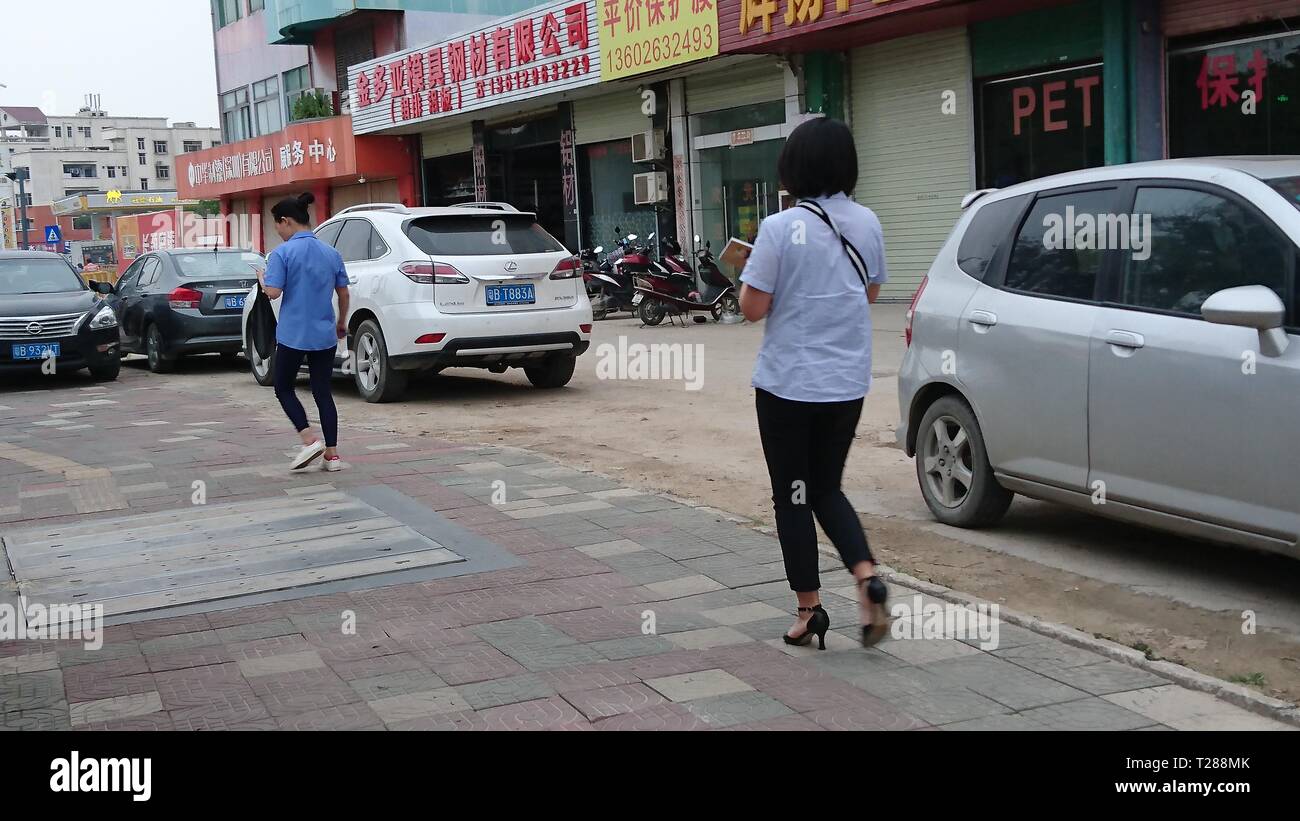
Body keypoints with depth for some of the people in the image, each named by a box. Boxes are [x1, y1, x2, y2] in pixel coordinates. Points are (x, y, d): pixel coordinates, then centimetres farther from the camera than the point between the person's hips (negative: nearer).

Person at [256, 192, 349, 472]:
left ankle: (310, 439, -6)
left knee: (284, 388, 12)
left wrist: (262, 278, 5)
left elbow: (273, 292, -16)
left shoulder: (282, 253, -11)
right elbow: (343, 293, 11)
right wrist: (342, 322, 24)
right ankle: (332, 454, 7)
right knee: (323, 391, 10)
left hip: (293, 336, -5)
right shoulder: (331, 252, 6)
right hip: (325, 336, 5)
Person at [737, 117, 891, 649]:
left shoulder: (780, 228, -16)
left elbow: (753, 307, -13)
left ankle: (809, 610, 14)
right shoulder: (866, 224, 0)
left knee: (793, 496, 9)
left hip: (788, 383, -5)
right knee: (827, 489, 19)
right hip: (847, 383, 5)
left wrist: (749, 272, 6)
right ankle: (867, 578, -2)